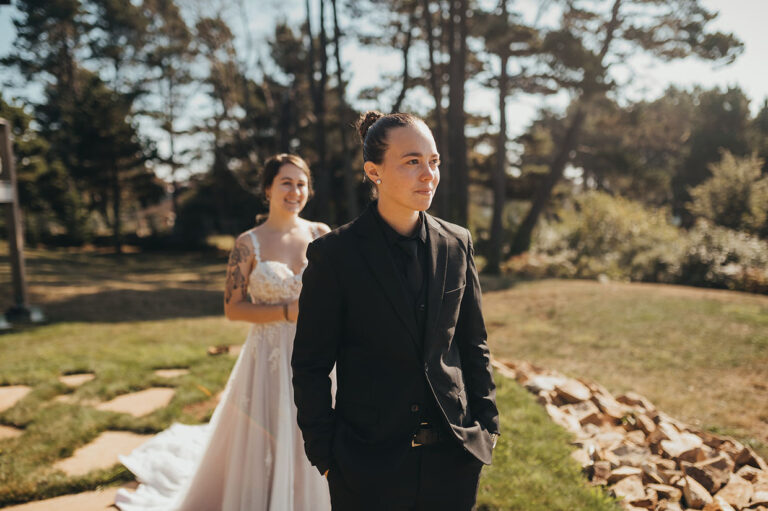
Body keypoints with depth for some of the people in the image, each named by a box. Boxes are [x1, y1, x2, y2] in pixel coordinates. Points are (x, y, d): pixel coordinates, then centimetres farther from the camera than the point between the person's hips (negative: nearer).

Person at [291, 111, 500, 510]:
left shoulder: (457, 244, 0)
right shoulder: (334, 254, -11)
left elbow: (474, 343, 8)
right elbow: (310, 366, -7)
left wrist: (487, 425, 6)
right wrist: (324, 455, -6)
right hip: (368, 463, -3)